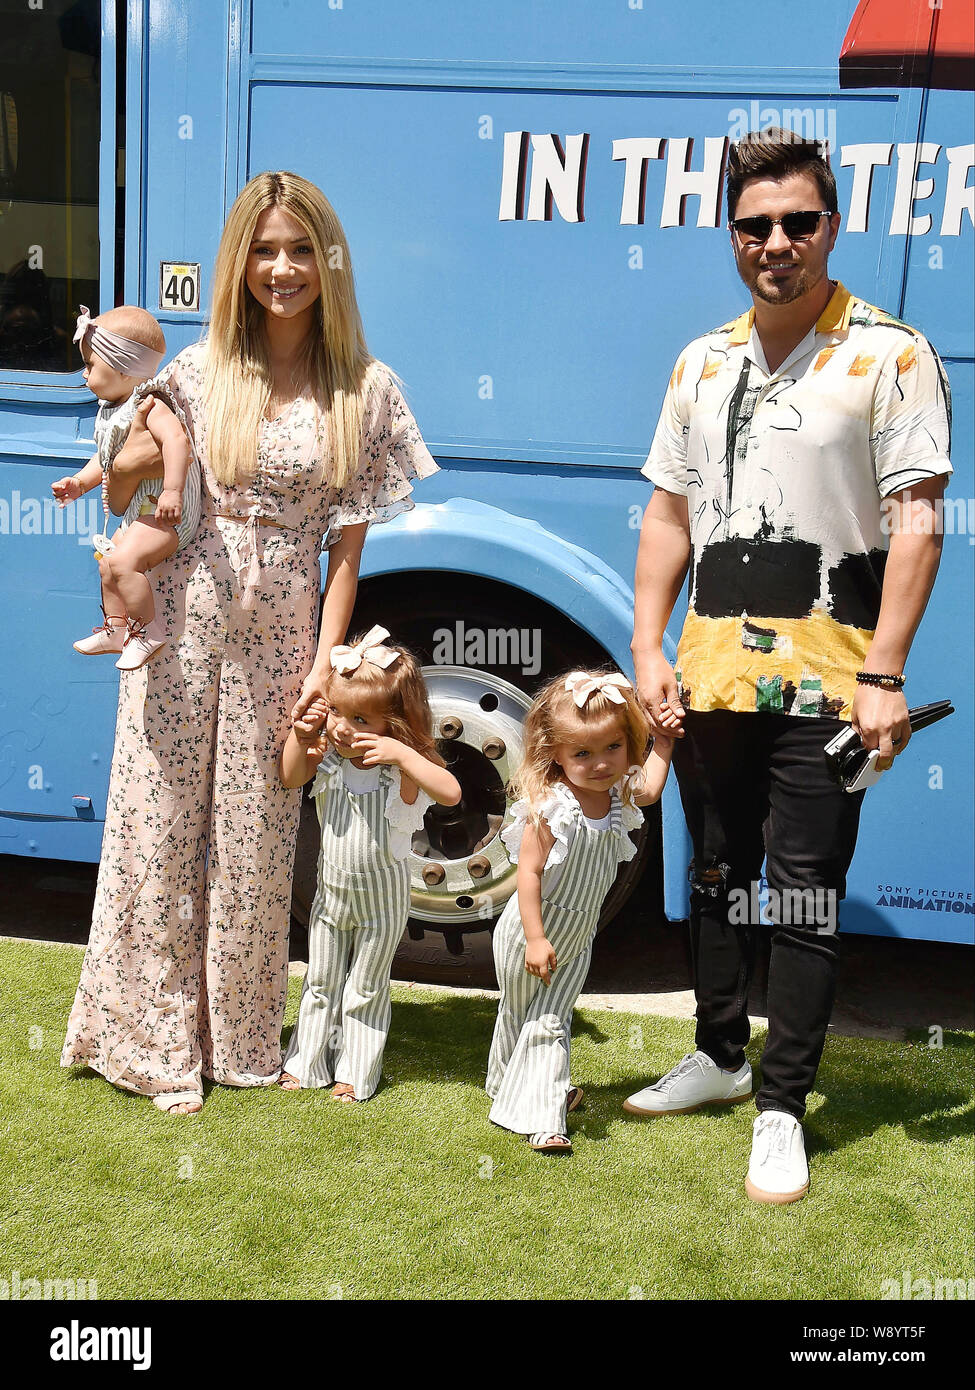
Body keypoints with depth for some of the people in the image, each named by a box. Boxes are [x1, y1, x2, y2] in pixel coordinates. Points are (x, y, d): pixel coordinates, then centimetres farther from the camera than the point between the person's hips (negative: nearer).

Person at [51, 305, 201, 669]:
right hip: (139, 511, 11)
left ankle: (147, 631, -15)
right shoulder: (111, 409, 12)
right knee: (108, 563, 23)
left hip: (167, 513, -11)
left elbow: (176, 440, -36)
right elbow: (106, 457, 25)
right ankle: (114, 629, 39)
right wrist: (80, 482, 12)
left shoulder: (149, 405, -20)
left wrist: (172, 490, -44)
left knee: (124, 560, -28)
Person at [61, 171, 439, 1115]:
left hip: (280, 630, 0)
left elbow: (347, 543, 1)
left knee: (256, 838, 9)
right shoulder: (199, 372, 3)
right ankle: (156, 1041, 19)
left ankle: (238, 1041, 27)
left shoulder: (364, 390, 2)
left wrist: (324, 662, -4)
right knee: (160, 824, 3)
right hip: (183, 619, 0)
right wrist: (134, 460, -14)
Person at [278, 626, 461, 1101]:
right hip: (331, 891, 5)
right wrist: (300, 735, -17)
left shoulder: (402, 769, -27)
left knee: (365, 990, 13)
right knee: (320, 982, 20)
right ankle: (306, 1062, 36)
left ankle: (355, 1073, 30)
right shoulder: (328, 754, -12)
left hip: (380, 899, -4)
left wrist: (402, 753, -49)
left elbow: (450, 792, -42)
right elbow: (290, 778, -1)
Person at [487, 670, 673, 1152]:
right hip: (531, 932, -4)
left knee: (551, 1023, 6)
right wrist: (535, 938, -25)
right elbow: (529, 873, -24)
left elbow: (650, 787, 11)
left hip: (578, 936, 4)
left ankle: (541, 1116, 11)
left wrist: (664, 736, 5)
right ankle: (508, 1087, 41)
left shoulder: (620, 797, -10)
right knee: (517, 1015, 17)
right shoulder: (549, 806, -27)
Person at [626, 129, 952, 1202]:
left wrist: (883, 675, -15)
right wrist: (648, 650, 5)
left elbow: (917, 522, -8)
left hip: (823, 678, -5)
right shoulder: (702, 364, 13)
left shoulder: (889, 356, -3)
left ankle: (782, 1108, 15)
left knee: (804, 893, 1)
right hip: (711, 672, 5)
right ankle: (719, 1057, 35)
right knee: (716, 872, 17)